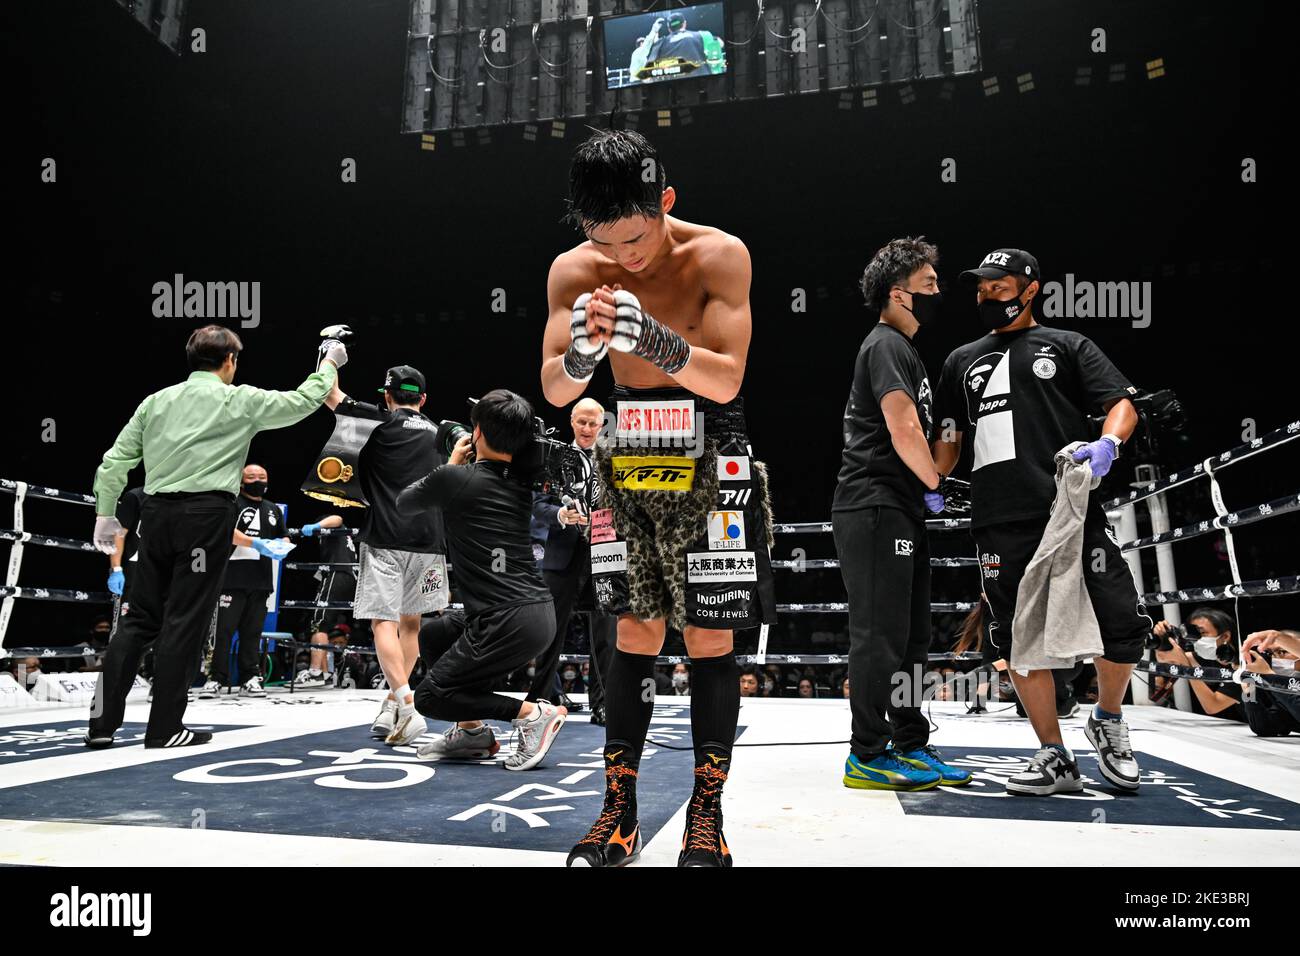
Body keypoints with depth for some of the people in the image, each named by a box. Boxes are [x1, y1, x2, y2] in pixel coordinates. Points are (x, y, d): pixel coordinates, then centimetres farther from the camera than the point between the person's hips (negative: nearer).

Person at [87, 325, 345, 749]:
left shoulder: (158, 400, 13)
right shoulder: (240, 400, 1)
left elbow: (114, 461, 13)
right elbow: (302, 402, 11)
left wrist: (105, 512, 23)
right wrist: (329, 365, 26)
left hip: (156, 512, 5)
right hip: (205, 515, -5)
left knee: (141, 620, 11)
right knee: (184, 623, 0)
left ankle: (102, 721, 9)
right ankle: (165, 728, 5)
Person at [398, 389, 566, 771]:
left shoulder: (453, 478, -7)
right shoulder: (522, 485, 10)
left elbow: (404, 505, 14)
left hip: (510, 623, -8)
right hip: (541, 614, 8)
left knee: (429, 697, 8)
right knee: (436, 635, 26)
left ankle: (533, 714, 0)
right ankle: (471, 730, 26)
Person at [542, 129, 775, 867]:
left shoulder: (720, 254, -15)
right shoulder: (574, 271, -7)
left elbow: (726, 379, -20)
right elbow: (554, 390, -11)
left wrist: (654, 339, -38)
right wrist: (582, 352, -34)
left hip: (708, 456, -2)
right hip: (629, 456, 3)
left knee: (710, 636, -1)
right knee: (636, 633, 6)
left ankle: (708, 814, 10)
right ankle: (620, 811, 14)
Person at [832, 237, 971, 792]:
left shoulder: (902, 349, 23)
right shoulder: (886, 345, -9)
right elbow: (905, 431, -19)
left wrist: (925, 489, 15)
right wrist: (935, 486, -4)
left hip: (900, 511, 10)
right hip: (876, 507, -10)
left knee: (910, 637, 13)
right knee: (881, 634, -7)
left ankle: (911, 748, 22)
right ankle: (867, 757, 1)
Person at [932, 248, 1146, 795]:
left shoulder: (1066, 346, 15)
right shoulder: (961, 360, 23)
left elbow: (1121, 403, 5)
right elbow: (949, 437, 24)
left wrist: (1108, 443, -16)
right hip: (1001, 524, 3)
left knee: (1123, 626, -7)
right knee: (1019, 639, 2)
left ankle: (1107, 721, 22)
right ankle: (1055, 758, 16)